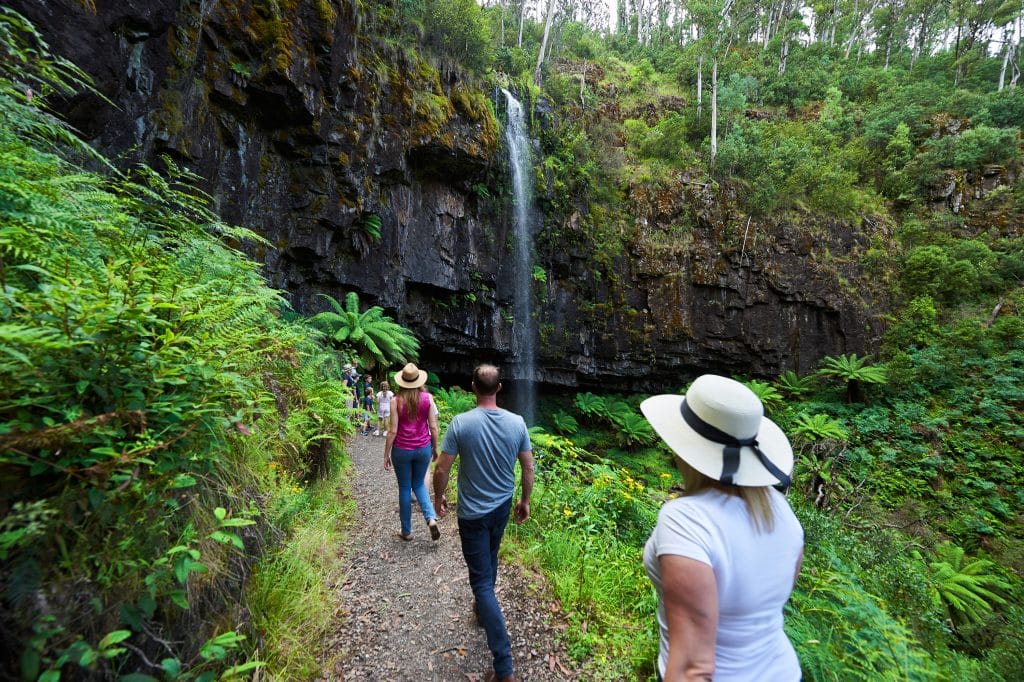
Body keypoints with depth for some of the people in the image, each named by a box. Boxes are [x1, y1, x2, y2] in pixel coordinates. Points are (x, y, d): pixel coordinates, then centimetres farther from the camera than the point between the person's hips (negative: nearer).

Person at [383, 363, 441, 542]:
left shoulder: (396, 401, -11)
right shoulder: (427, 398, -7)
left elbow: (393, 430, -10)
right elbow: (433, 427, -3)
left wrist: (386, 454, 0)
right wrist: (435, 448, 9)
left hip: (402, 450, -2)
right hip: (423, 448, 2)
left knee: (404, 489, 13)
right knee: (419, 484, 21)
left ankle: (407, 531, 23)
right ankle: (431, 518, 1)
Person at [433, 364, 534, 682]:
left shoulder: (461, 423, -21)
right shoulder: (517, 422, -12)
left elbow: (442, 470, -15)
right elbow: (528, 467, -3)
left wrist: (439, 497, 5)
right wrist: (525, 501, 13)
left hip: (473, 513, -4)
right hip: (503, 507, 4)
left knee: (481, 580, 5)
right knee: (490, 559, 29)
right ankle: (483, 607, 55)